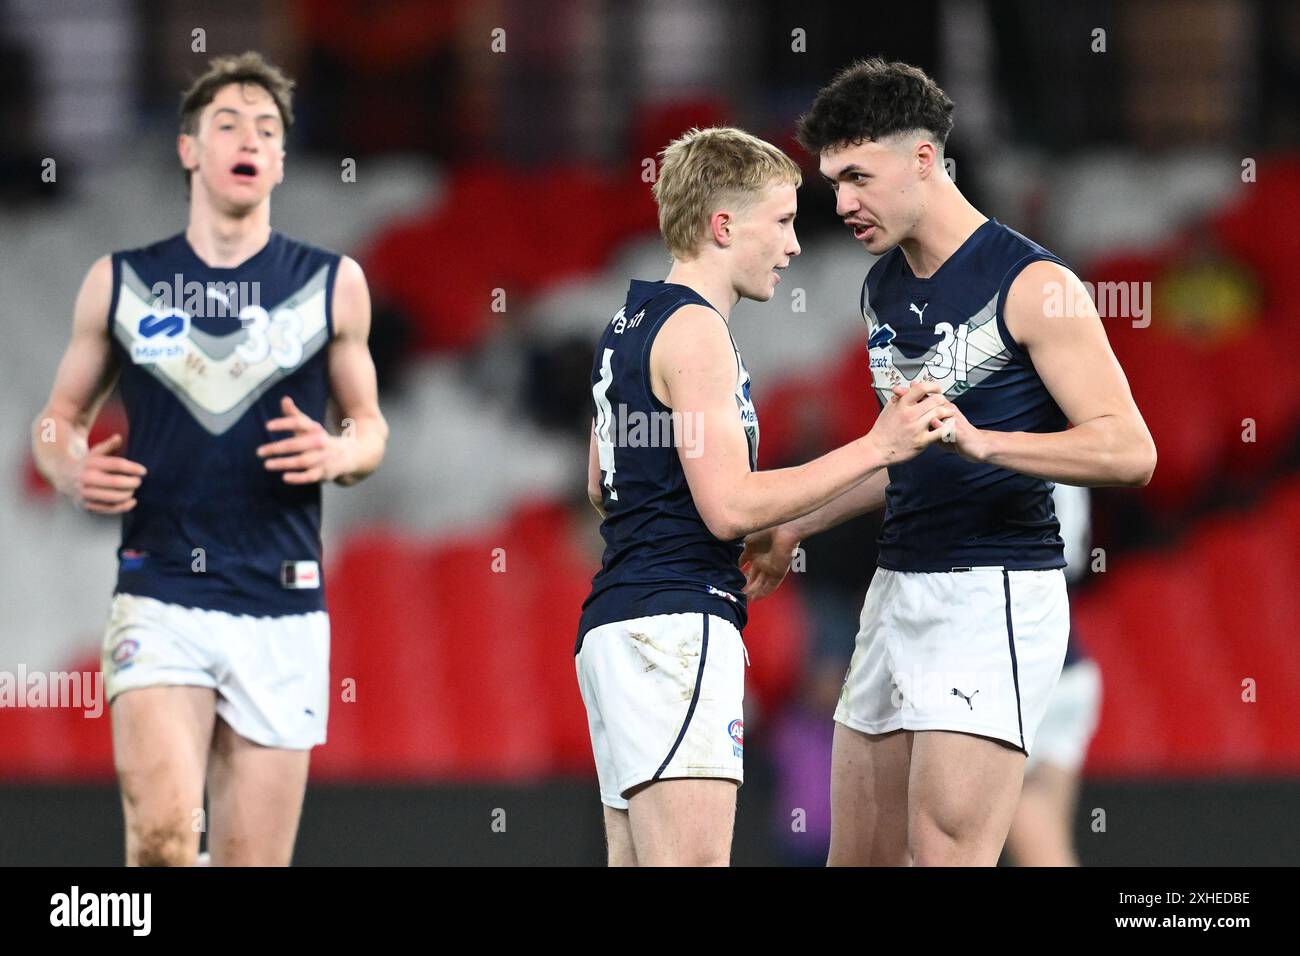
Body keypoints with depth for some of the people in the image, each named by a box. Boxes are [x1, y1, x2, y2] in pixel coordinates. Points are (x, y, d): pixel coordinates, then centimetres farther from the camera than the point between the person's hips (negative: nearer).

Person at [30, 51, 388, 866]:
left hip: (282, 611, 1)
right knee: (164, 835, -23)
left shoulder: (333, 286, 7)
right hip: (159, 600, -1)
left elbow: (369, 426, 16)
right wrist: (72, 471, -7)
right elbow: (60, 417, 16)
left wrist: (340, 454, -8)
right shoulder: (120, 283, 7)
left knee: (253, 862, 2)